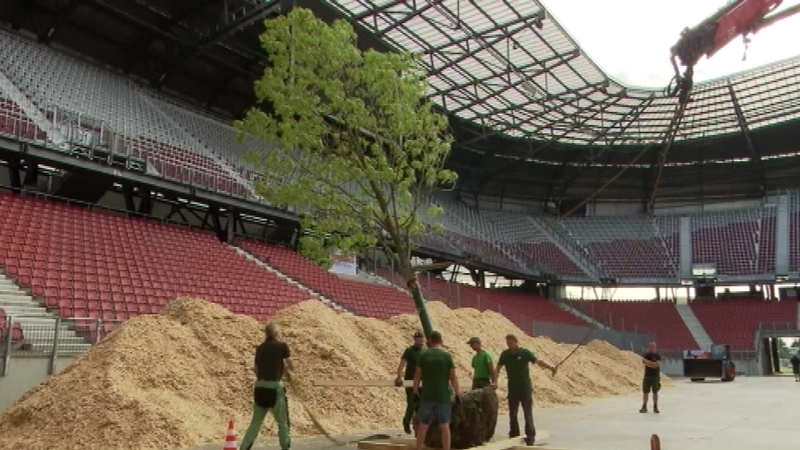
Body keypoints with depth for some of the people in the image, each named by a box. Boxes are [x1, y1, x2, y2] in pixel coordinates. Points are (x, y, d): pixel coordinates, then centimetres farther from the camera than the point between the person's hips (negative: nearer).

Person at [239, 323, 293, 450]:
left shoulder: (259, 348, 12)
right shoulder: (282, 346, -4)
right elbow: (292, 368, -3)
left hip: (259, 387, 6)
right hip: (274, 387, -5)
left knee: (255, 421, 14)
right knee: (283, 422, 7)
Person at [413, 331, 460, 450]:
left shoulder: (423, 355, -1)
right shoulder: (447, 355, -4)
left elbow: (417, 376, -1)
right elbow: (453, 378, -7)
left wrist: (415, 392, 8)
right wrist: (457, 394, 1)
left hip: (427, 396, 1)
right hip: (443, 396, -1)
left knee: (422, 426, 12)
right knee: (444, 426, 4)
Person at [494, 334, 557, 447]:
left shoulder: (525, 352, -9)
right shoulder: (505, 354, -1)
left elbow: (538, 361, -18)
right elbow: (498, 369, -1)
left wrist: (550, 367, -35)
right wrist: (495, 381, -15)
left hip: (525, 388, -3)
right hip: (512, 389, 3)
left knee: (528, 413, 0)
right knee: (512, 414, 8)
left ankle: (530, 437, 6)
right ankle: (514, 436, 20)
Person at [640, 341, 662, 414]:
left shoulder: (658, 356, 0)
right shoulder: (646, 355, 7)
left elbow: (657, 364, -15)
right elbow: (643, 361, -12)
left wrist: (648, 363, -11)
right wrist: (653, 363, -15)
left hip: (655, 376, -2)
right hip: (647, 376, 2)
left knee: (655, 392, 1)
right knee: (645, 392, 2)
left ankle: (655, 407, 9)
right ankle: (644, 407, 7)